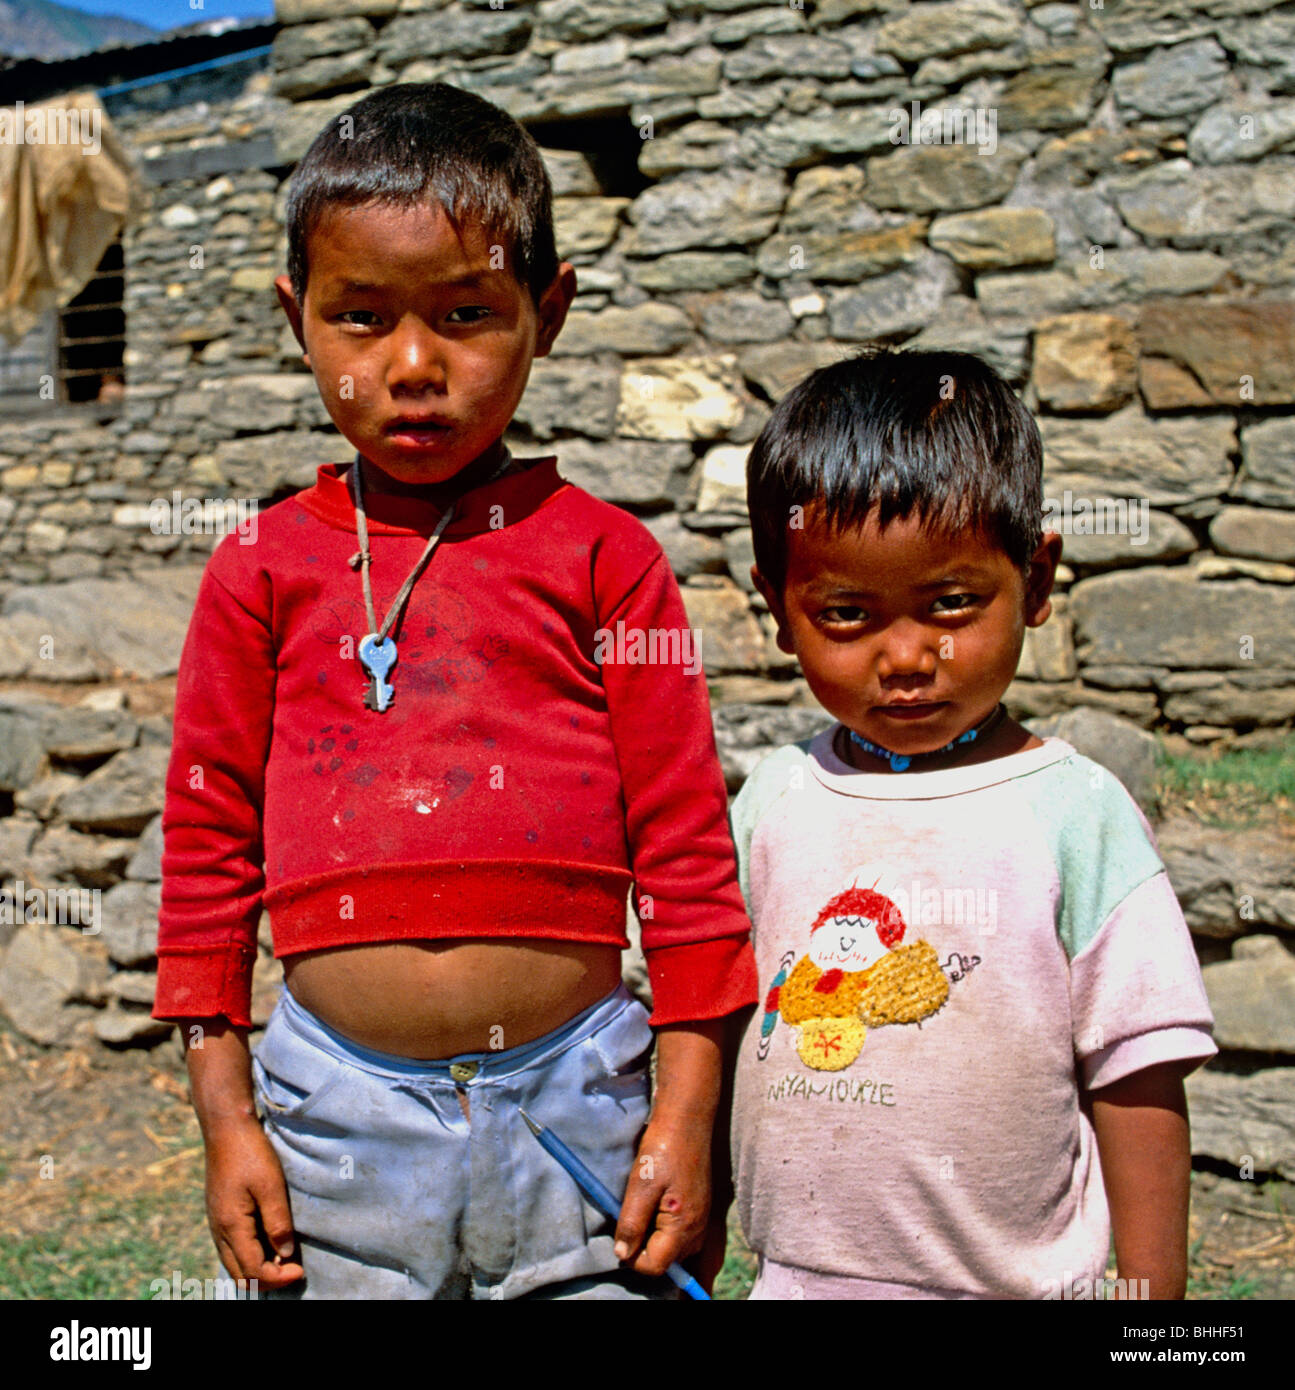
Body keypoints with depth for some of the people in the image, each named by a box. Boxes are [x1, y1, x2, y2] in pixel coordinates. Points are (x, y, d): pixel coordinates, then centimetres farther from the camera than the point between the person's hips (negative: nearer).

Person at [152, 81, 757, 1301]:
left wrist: (688, 1109, -1)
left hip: (571, 1100, -1)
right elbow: (207, 842, 7)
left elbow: (685, 843, 0)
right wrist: (223, 1111, 5)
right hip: (336, 1113, 1)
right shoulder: (263, 569, 3)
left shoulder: (601, 556, -1)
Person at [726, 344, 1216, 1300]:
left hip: (1022, 1281, -2)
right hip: (795, 1272, 3)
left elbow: (1137, 1084, -8)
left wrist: (1151, 1291, -8)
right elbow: (718, 1023, 8)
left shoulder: (1075, 813, -10)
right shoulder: (776, 800, -1)